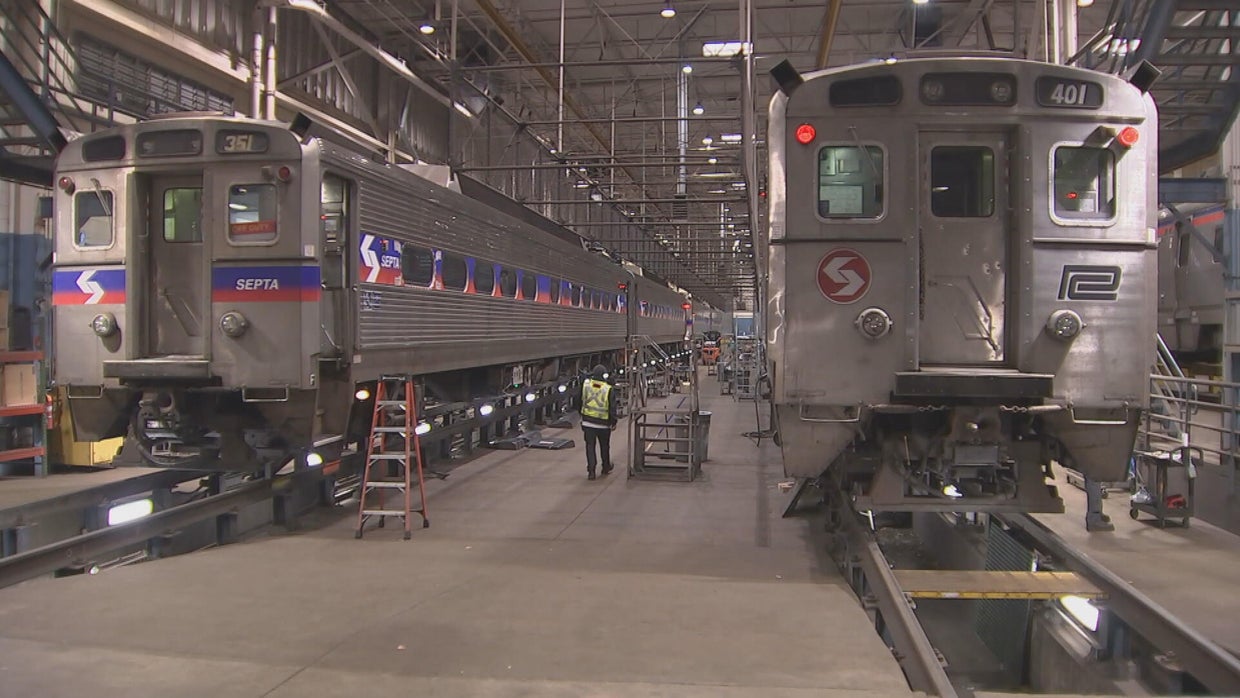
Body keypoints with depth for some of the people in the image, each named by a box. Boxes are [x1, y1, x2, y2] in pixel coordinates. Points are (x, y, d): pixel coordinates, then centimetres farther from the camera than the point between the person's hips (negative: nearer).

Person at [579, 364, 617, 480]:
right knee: (604, 446, 17)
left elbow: (580, 401, 7)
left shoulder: (585, 384, -6)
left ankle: (591, 471, -1)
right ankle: (606, 467, 32)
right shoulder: (608, 389, -13)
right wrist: (613, 422, 1)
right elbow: (612, 408, -8)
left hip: (587, 422, 1)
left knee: (590, 446, 6)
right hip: (603, 423, -1)